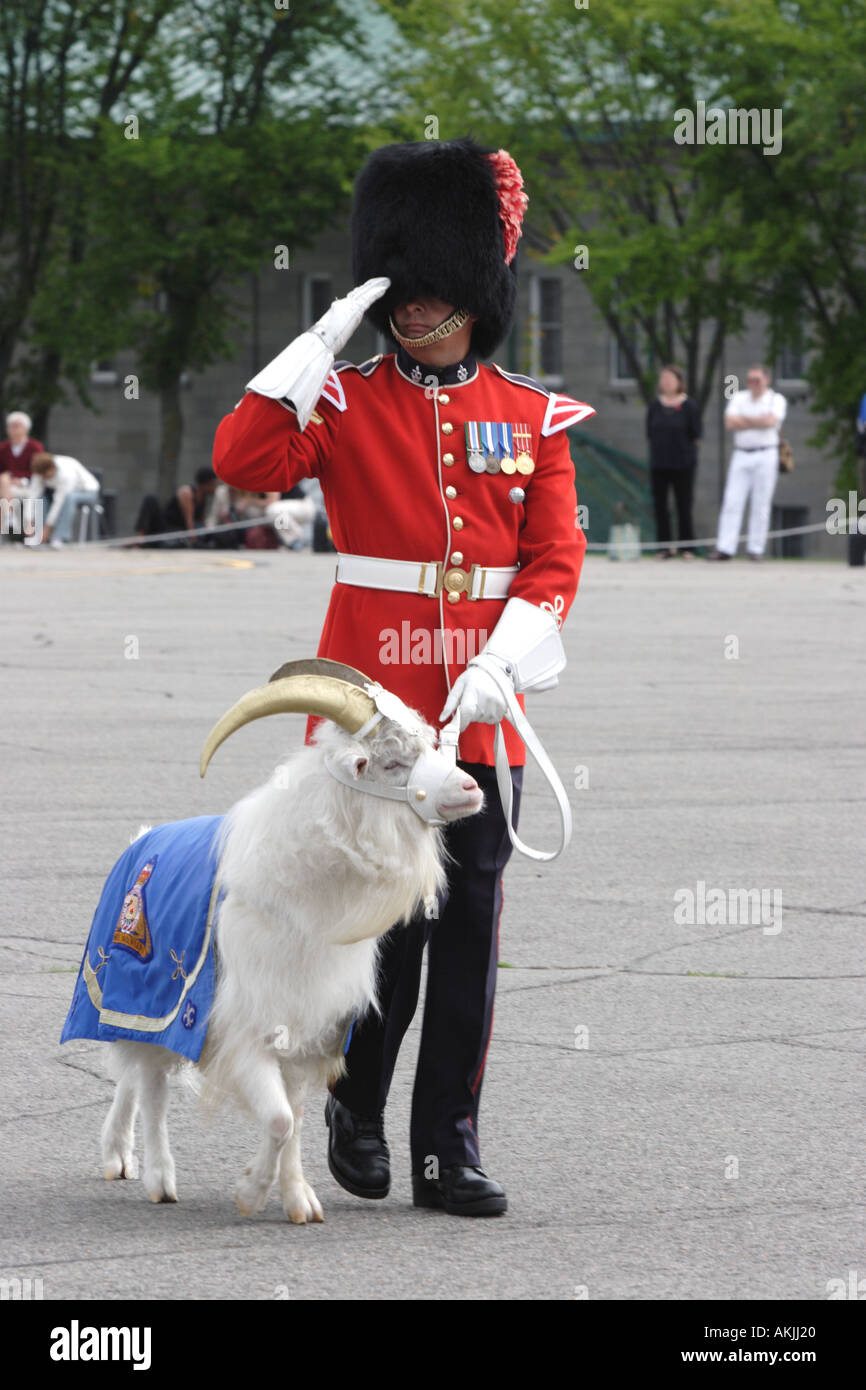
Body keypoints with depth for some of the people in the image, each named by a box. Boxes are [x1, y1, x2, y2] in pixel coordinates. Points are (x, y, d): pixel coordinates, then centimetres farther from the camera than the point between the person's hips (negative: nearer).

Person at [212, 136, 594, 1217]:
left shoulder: (532, 418, 8)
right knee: (385, 920, -1)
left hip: (481, 713, 2)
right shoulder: (344, 401, 3)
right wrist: (326, 339, -13)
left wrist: (500, 662, -12)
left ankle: (450, 1147, 8)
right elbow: (244, 462, -13)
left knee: (470, 926, 2)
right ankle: (356, 1108, 20)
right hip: (371, 705, -2)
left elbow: (555, 560, 3)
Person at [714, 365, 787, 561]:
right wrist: (757, 422, -6)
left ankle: (755, 549, 4)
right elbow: (730, 423, -2)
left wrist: (744, 420, -4)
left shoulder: (776, 400, 3)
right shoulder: (738, 398, 12)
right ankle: (725, 549, -6)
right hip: (741, 455, 3)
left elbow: (770, 421, -15)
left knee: (760, 505, -2)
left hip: (765, 456, -3)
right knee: (732, 502, -4)